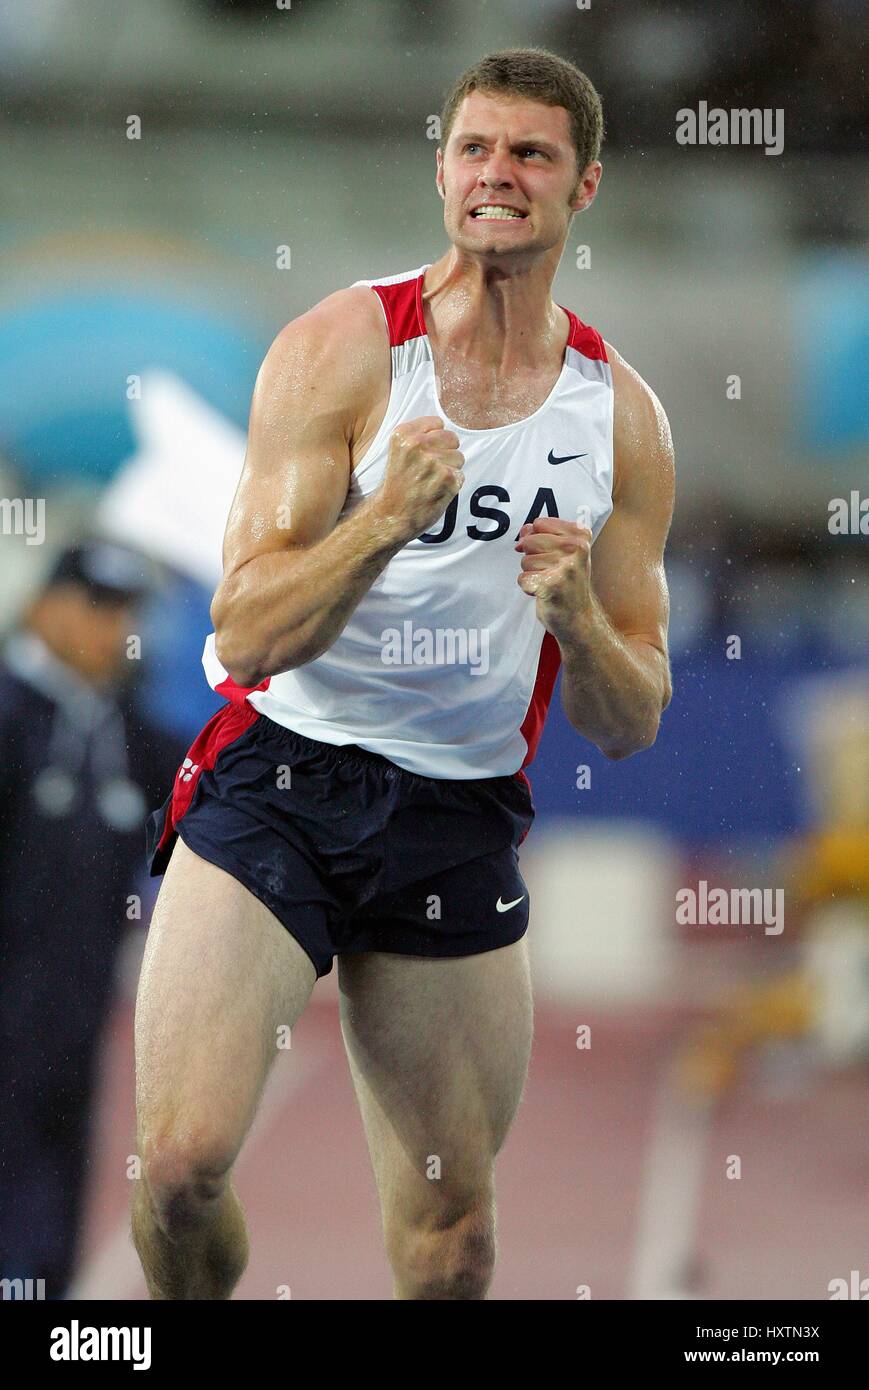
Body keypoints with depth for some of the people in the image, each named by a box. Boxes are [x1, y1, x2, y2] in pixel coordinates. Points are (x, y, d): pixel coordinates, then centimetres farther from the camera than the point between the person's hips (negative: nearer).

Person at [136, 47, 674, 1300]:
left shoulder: (620, 418, 4)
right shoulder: (339, 351, -7)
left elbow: (629, 729, 7)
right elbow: (246, 635, -13)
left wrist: (579, 618, -14)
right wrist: (389, 517, -28)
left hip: (462, 820, 4)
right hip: (281, 779, -3)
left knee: (454, 1222, 9)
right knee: (181, 1161, -20)